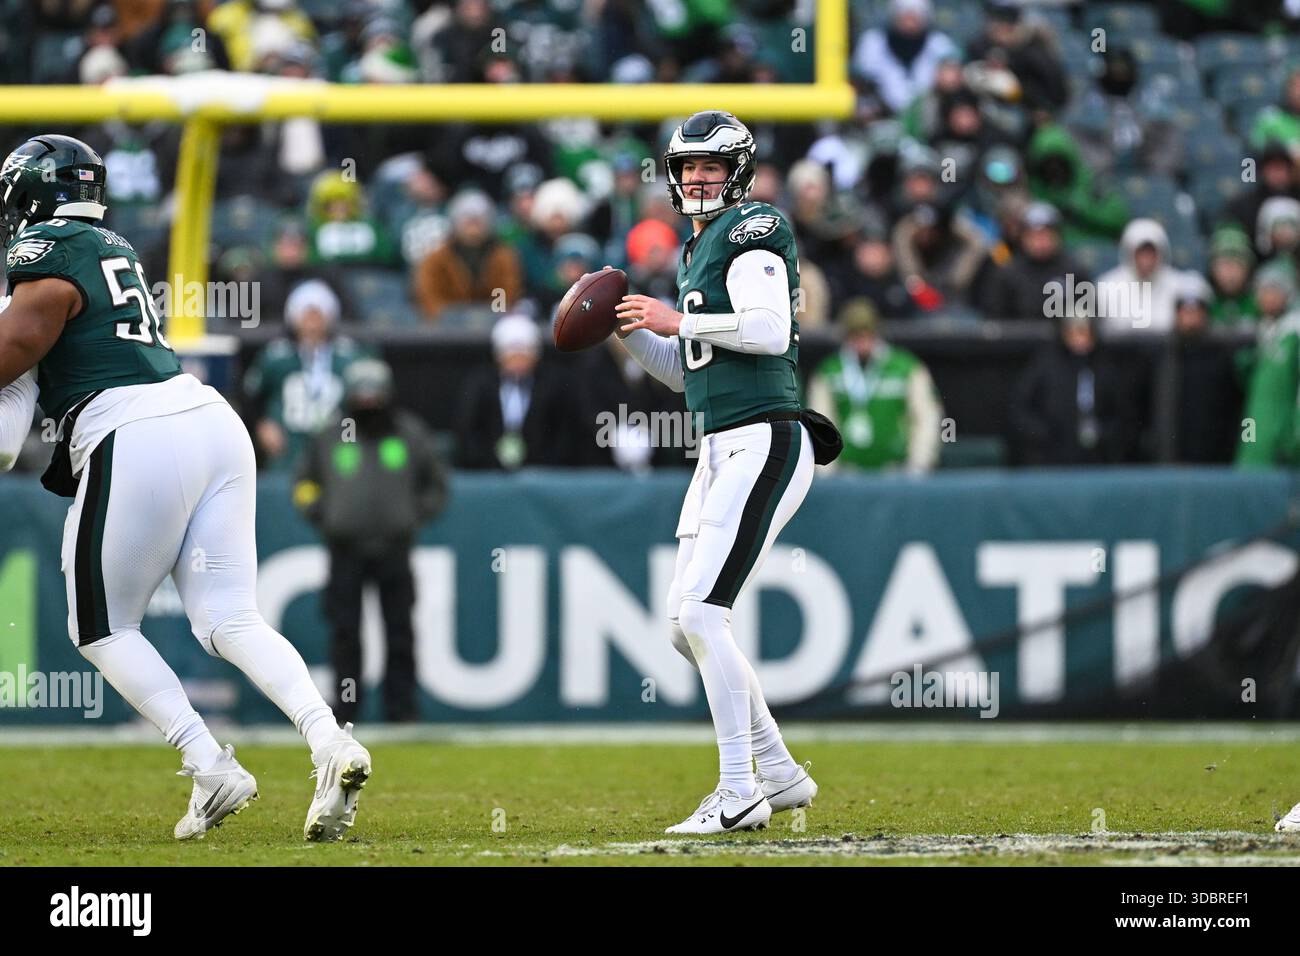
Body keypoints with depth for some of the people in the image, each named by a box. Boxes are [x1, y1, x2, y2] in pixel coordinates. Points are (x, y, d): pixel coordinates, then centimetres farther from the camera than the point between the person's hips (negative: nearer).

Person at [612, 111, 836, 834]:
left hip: (765, 443, -10)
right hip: (722, 450, 10)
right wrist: (628, 328, 14)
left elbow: (769, 330, -22)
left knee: (702, 613, -16)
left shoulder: (751, 232, -7)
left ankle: (740, 793, -13)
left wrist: (678, 321, -14)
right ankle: (781, 774, 17)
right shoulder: (696, 250, 22)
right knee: (687, 622, 9)